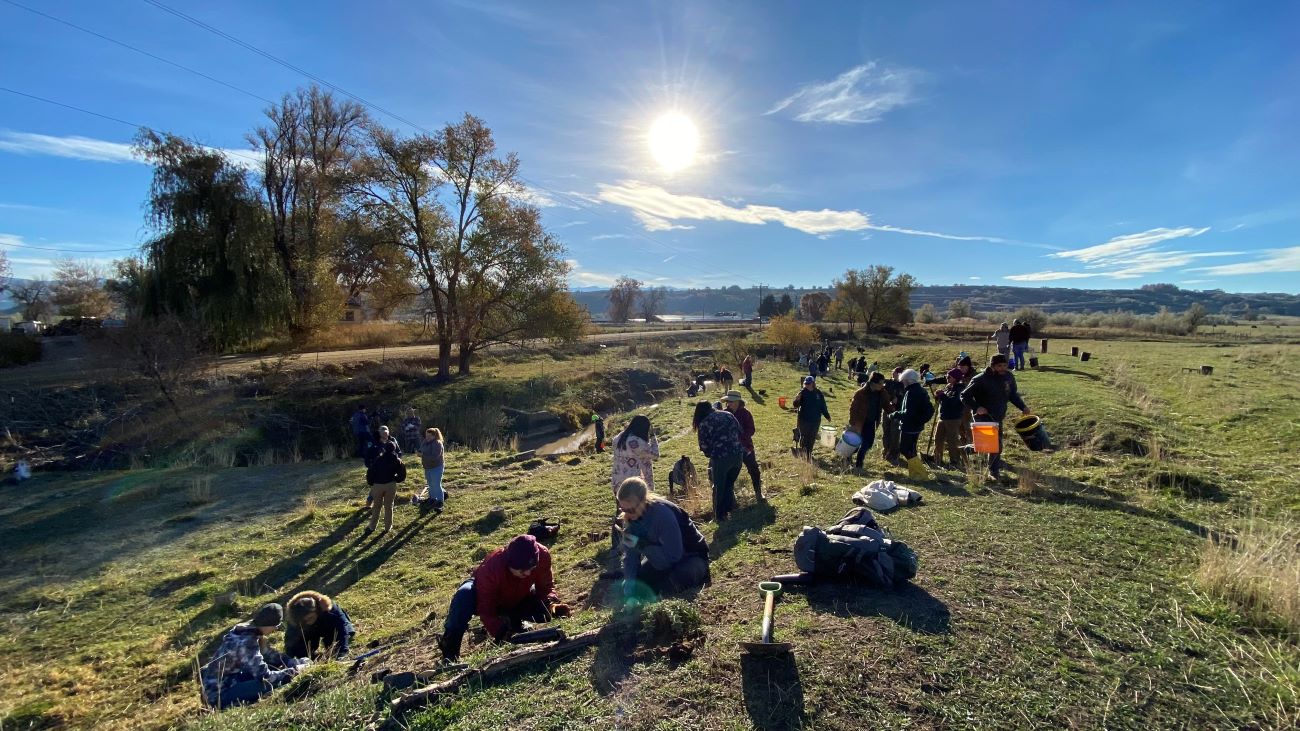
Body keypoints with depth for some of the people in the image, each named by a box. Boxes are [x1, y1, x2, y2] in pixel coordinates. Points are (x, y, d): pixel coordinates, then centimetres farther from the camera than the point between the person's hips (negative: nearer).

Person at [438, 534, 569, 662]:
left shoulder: (542, 555, -33)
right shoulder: (491, 568, -41)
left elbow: (545, 586, -19)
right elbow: (486, 610, -35)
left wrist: (551, 603, -38)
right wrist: (502, 633, -46)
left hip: (517, 600, 4)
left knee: (544, 613, -23)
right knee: (465, 594, -37)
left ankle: (512, 621, 7)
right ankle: (449, 649, -19)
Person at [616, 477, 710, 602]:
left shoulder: (663, 514, -34)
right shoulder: (630, 517, -14)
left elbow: (673, 556, -32)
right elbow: (630, 553, -9)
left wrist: (642, 545, -36)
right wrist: (629, 580, -22)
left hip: (691, 556, -6)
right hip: (661, 555, 6)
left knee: (677, 580, -35)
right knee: (635, 583, -9)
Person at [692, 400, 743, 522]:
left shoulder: (703, 424, -3)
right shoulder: (727, 414, 10)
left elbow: (704, 446, -1)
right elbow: (740, 432, 12)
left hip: (720, 458, -5)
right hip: (738, 454, 5)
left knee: (719, 487, 14)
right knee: (730, 484, 25)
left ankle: (720, 516, 23)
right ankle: (730, 507, 35)